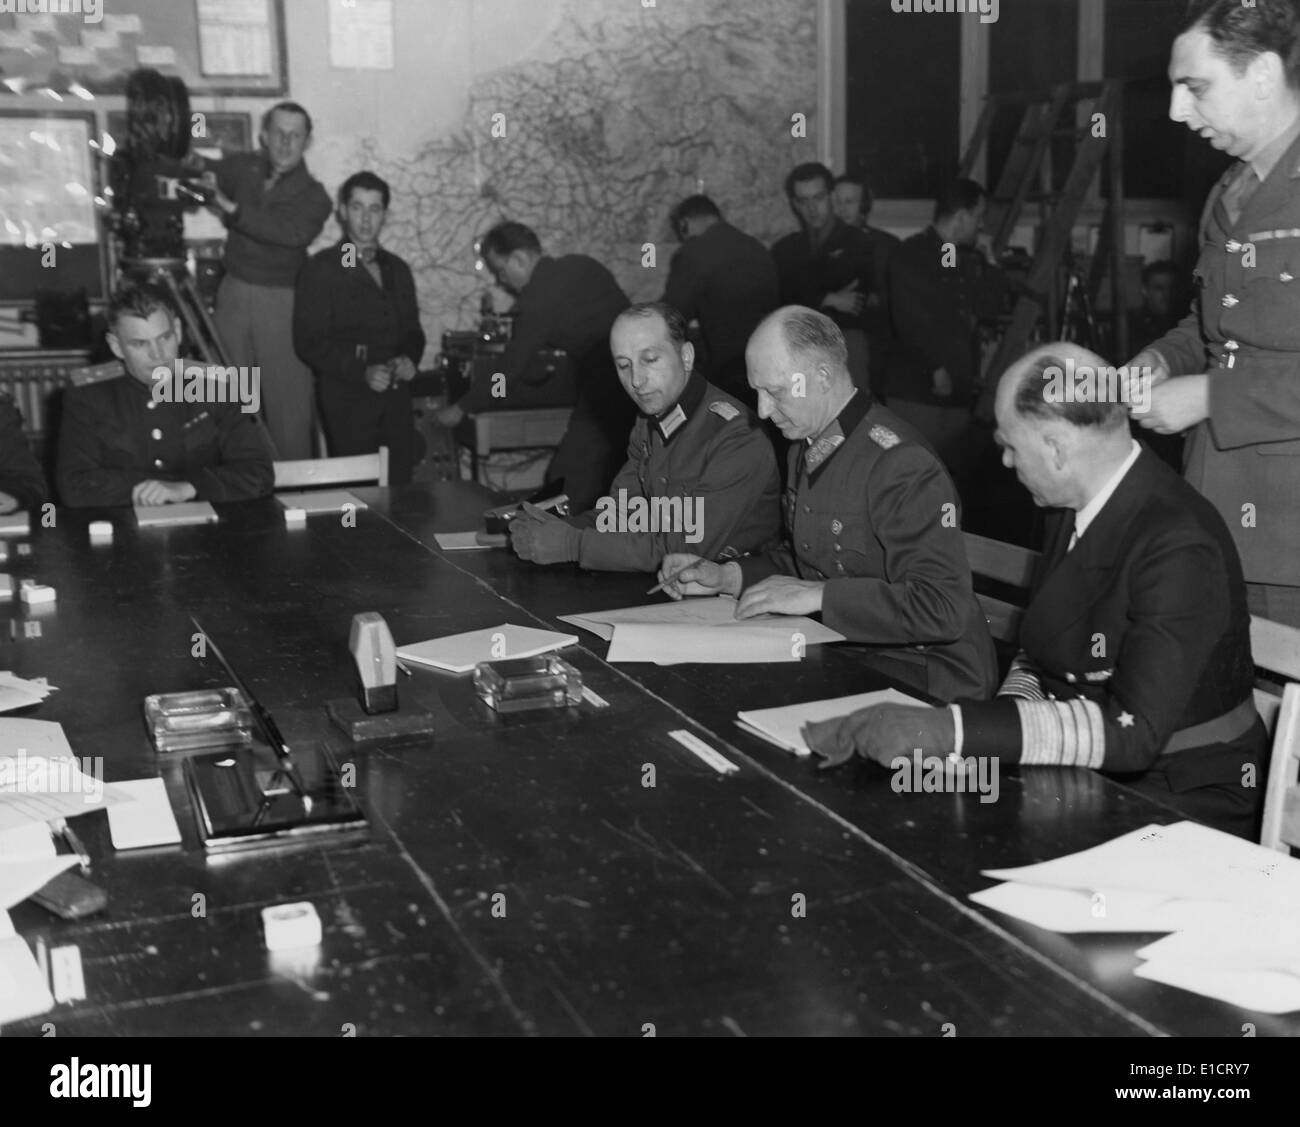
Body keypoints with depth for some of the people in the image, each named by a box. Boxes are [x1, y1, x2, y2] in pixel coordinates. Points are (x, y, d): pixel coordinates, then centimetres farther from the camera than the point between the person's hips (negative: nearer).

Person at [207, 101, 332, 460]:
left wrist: (234, 211, -23)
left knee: (290, 401, -6)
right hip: (234, 294, 2)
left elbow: (291, 232, -19)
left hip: (281, 301, -2)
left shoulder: (313, 196, -1)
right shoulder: (241, 168, 8)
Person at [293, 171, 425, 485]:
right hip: (347, 397, -5)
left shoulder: (397, 269, 18)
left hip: (396, 395, 5)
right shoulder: (321, 270, 0)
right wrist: (362, 372, -18)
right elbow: (309, 342, -7)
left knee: (399, 486, 0)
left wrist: (409, 359, 0)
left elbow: (413, 330, 24)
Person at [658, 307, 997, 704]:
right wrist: (726, 576, 5)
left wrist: (816, 596, -25)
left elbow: (944, 608, -28)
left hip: (923, 676, -8)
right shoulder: (807, 445, 10)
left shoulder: (902, 466, -22)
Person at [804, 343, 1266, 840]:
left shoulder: (1180, 549, -23)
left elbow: (1133, 729, -30)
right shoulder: (1073, 507, 3)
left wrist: (953, 729, -34)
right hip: (1079, 771, 7)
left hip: (1180, 798, -7)